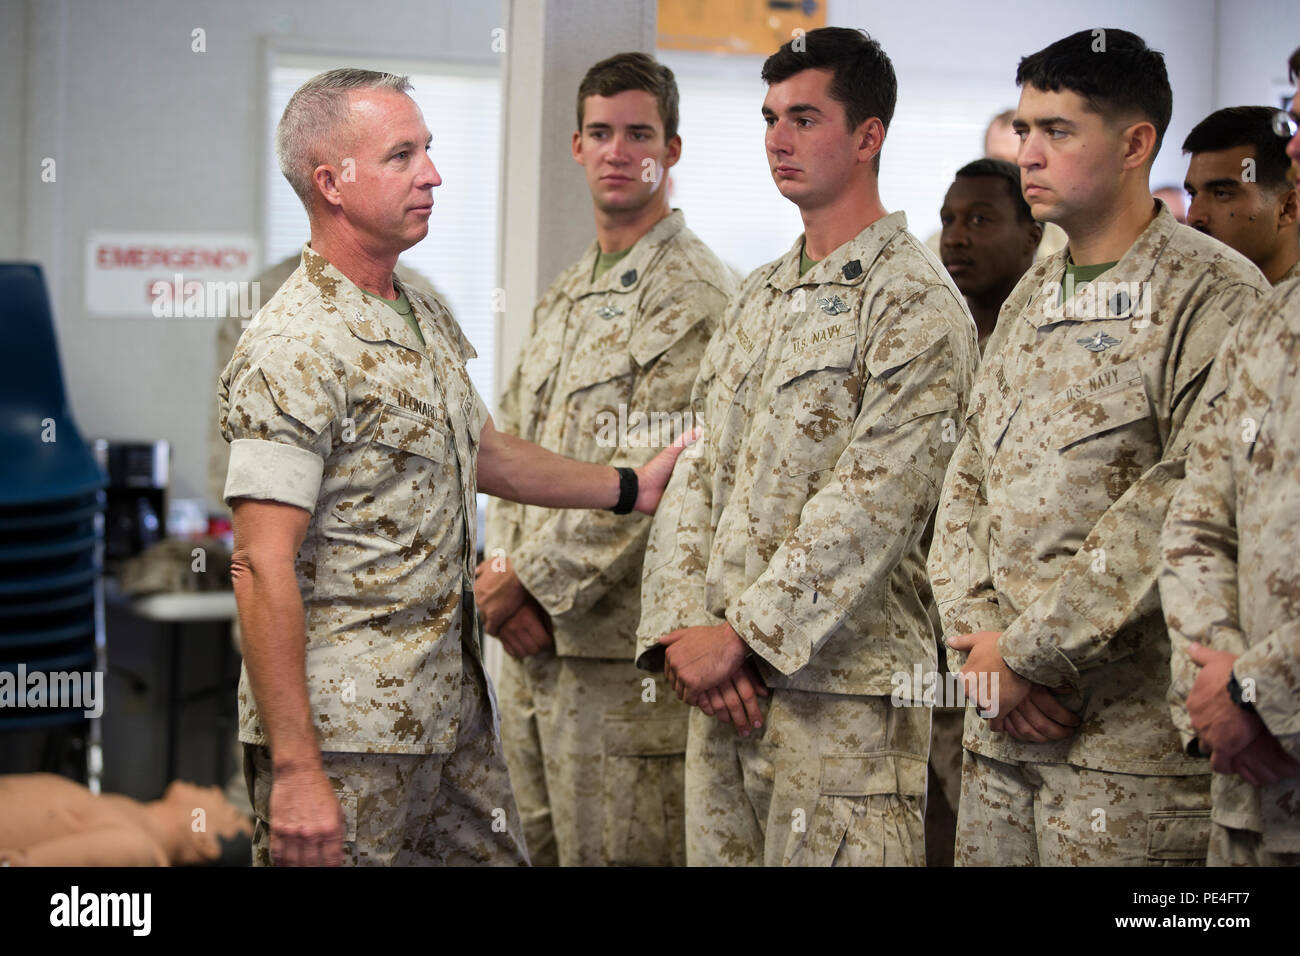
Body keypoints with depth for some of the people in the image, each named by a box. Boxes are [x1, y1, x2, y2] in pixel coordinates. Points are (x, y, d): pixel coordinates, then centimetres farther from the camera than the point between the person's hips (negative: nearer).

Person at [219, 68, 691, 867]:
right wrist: (294, 770, -24)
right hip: (346, 734, -8)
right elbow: (262, 568, -21)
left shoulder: (429, 321, 12)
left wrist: (631, 487, 33)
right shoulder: (293, 350, -17)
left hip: (456, 711, 9)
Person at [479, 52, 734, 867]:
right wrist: (504, 577, -2)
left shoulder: (694, 296, -10)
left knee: (616, 853, -4)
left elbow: (650, 476, -18)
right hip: (531, 643, 8)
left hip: (618, 647, -8)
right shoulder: (564, 298, 18)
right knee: (544, 846, 14)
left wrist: (532, 580, -14)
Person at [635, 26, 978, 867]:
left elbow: (873, 503, -16)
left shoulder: (916, 303, -8)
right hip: (723, 683, 7)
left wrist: (741, 634, -17)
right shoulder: (758, 299, 17)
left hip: (840, 690, -7)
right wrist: (682, 629, -3)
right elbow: (695, 474, 12)